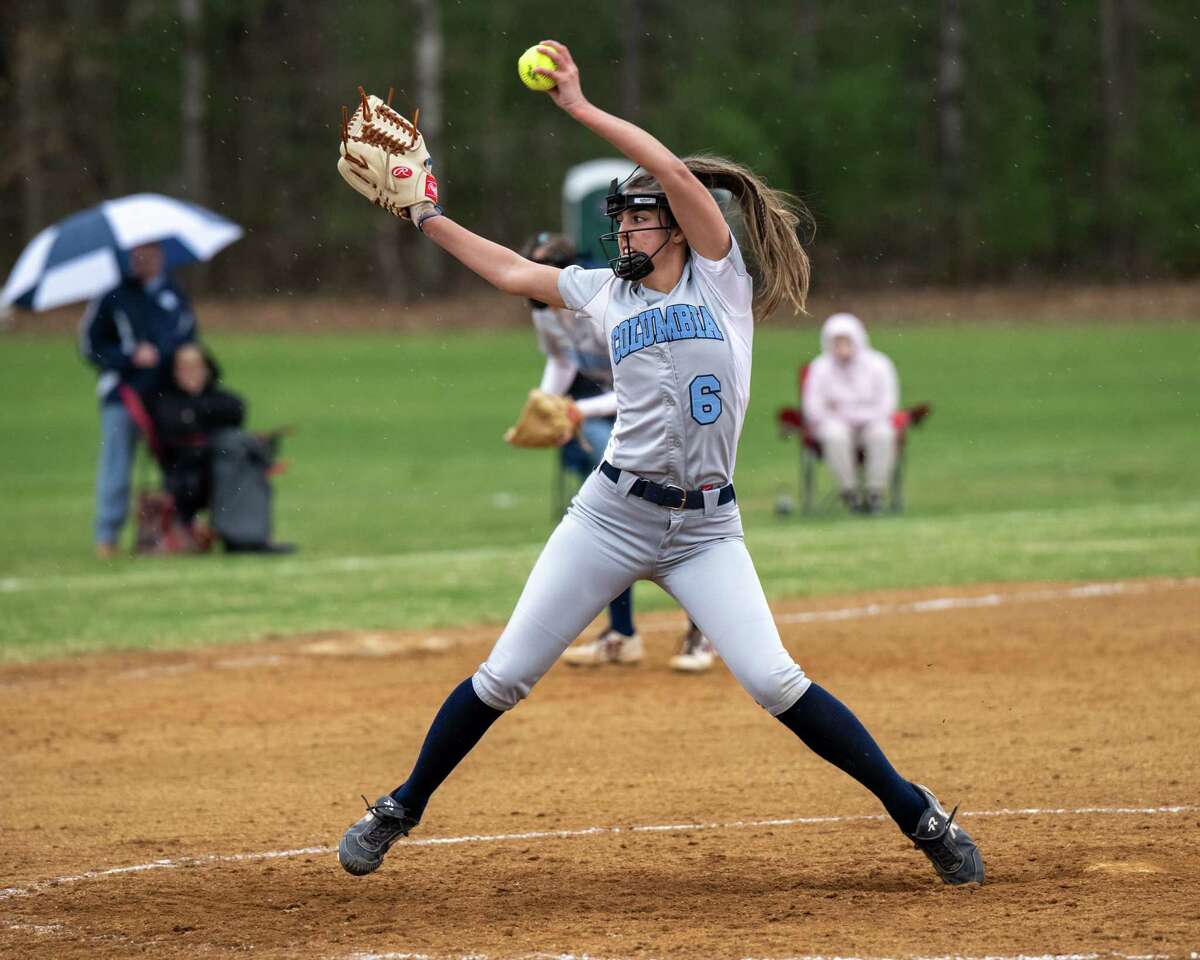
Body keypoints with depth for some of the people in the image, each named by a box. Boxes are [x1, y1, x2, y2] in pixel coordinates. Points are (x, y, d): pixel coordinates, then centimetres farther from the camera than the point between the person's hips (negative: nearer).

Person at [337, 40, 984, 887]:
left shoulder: (720, 277, -1)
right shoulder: (608, 293, 10)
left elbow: (676, 172, -14)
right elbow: (513, 273, 23)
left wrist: (581, 107, -12)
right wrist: (425, 216, 24)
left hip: (705, 527, -3)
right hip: (613, 514, 3)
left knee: (777, 683, -15)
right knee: (503, 678, 4)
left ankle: (921, 817, -5)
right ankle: (400, 811, 20)